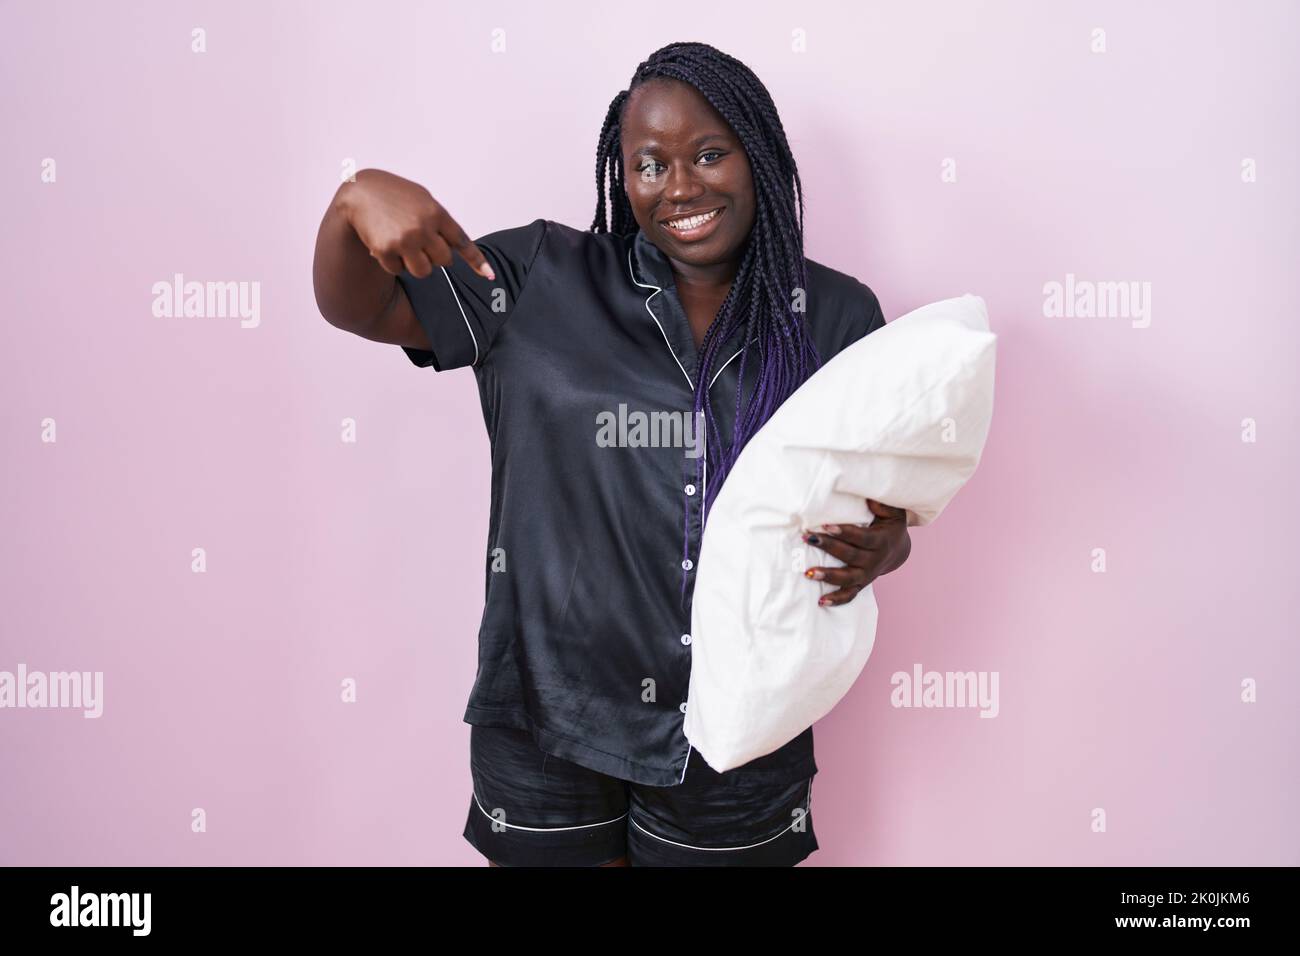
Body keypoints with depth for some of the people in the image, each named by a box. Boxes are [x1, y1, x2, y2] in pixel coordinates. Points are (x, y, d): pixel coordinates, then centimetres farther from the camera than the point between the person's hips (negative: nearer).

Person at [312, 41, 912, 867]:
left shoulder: (836, 316, -2)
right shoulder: (544, 282, -5)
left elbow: (885, 510, 4)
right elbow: (355, 306, -2)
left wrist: (876, 548, -19)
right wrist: (359, 197, -22)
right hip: (550, 710, 0)